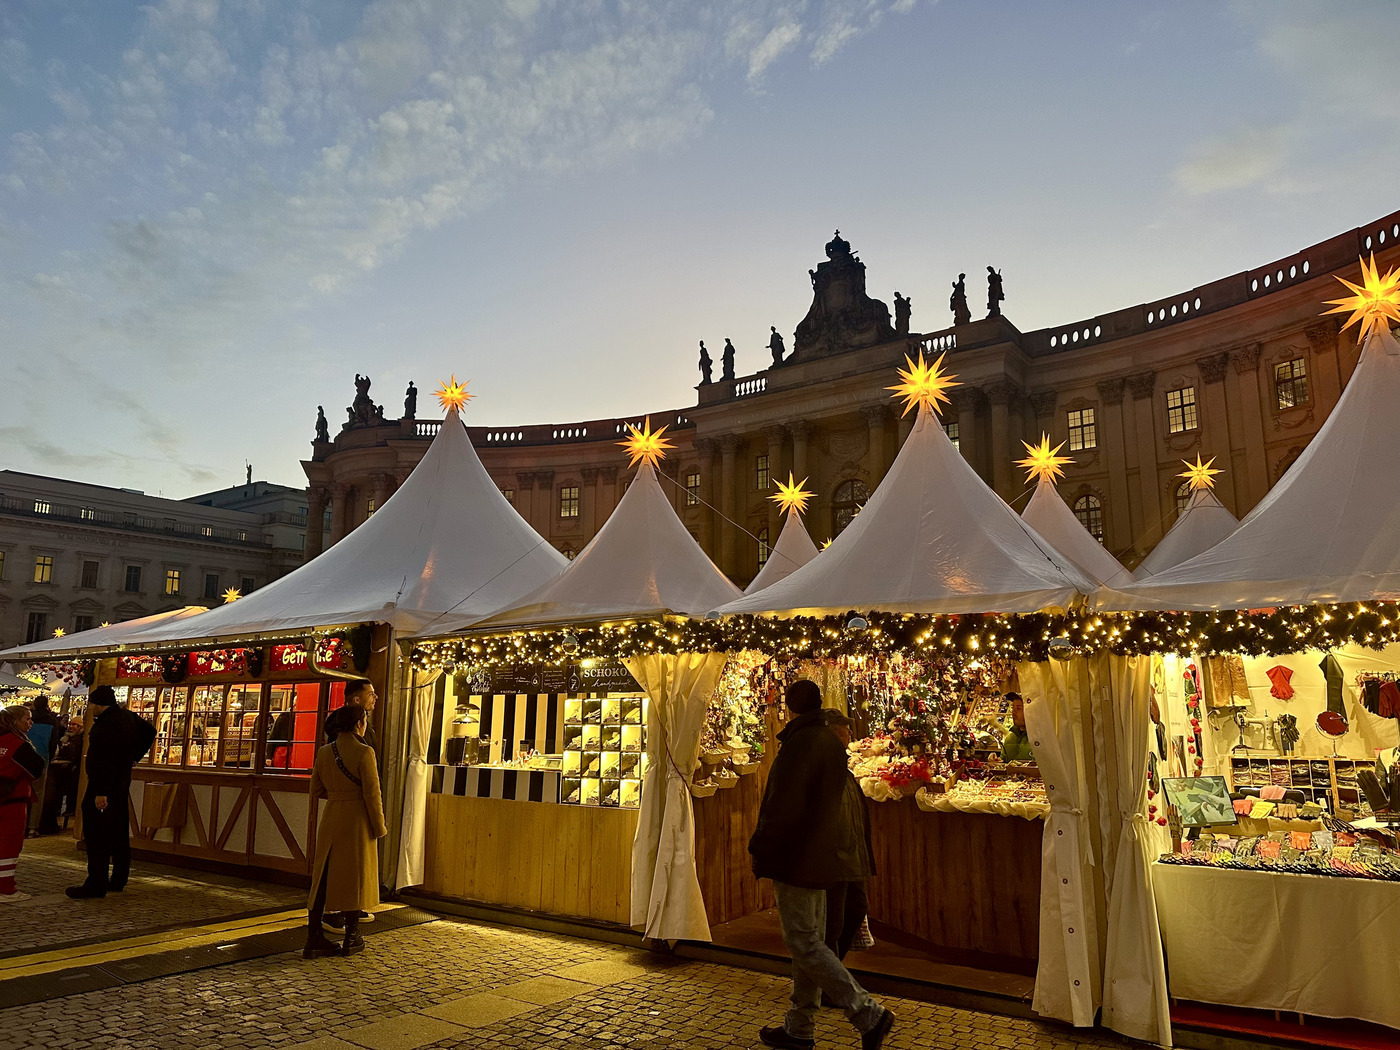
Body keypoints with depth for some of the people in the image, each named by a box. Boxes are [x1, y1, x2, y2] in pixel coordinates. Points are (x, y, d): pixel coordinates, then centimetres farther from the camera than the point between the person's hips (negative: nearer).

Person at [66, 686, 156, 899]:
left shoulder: (106, 723, -20)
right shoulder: (128, 716, 10)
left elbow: (104, 760, -26)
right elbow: (150, 732, 26)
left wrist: (101, 792, -27)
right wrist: (135, 756, 25)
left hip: (103, 786, -10)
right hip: (122, 783, 10)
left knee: (97, 835, -7)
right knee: (119, 833, 15)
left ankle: (96, 885, -5)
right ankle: (118, 880, 23)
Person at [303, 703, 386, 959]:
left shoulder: (324, 752, 2)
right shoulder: (364, 752, -16)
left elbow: (316, 791, 9)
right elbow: (372, 794, -15)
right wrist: (379, 827, -5)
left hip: (330, 820, 5)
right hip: (357, 821, -5)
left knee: (322, 876, 12)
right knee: (354, 878, 7)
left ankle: (314, 939, 15)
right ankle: (351, 939, 16)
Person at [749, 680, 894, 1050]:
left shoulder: (800, 743, -19)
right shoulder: (831, 742, 10)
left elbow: (784, 806, -23)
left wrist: (760, 850, -12)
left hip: (796, 856, -10)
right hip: (821, 855, 10)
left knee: (803, 943, -3)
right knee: (809, 942, 14)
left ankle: (869, 1015, -4)